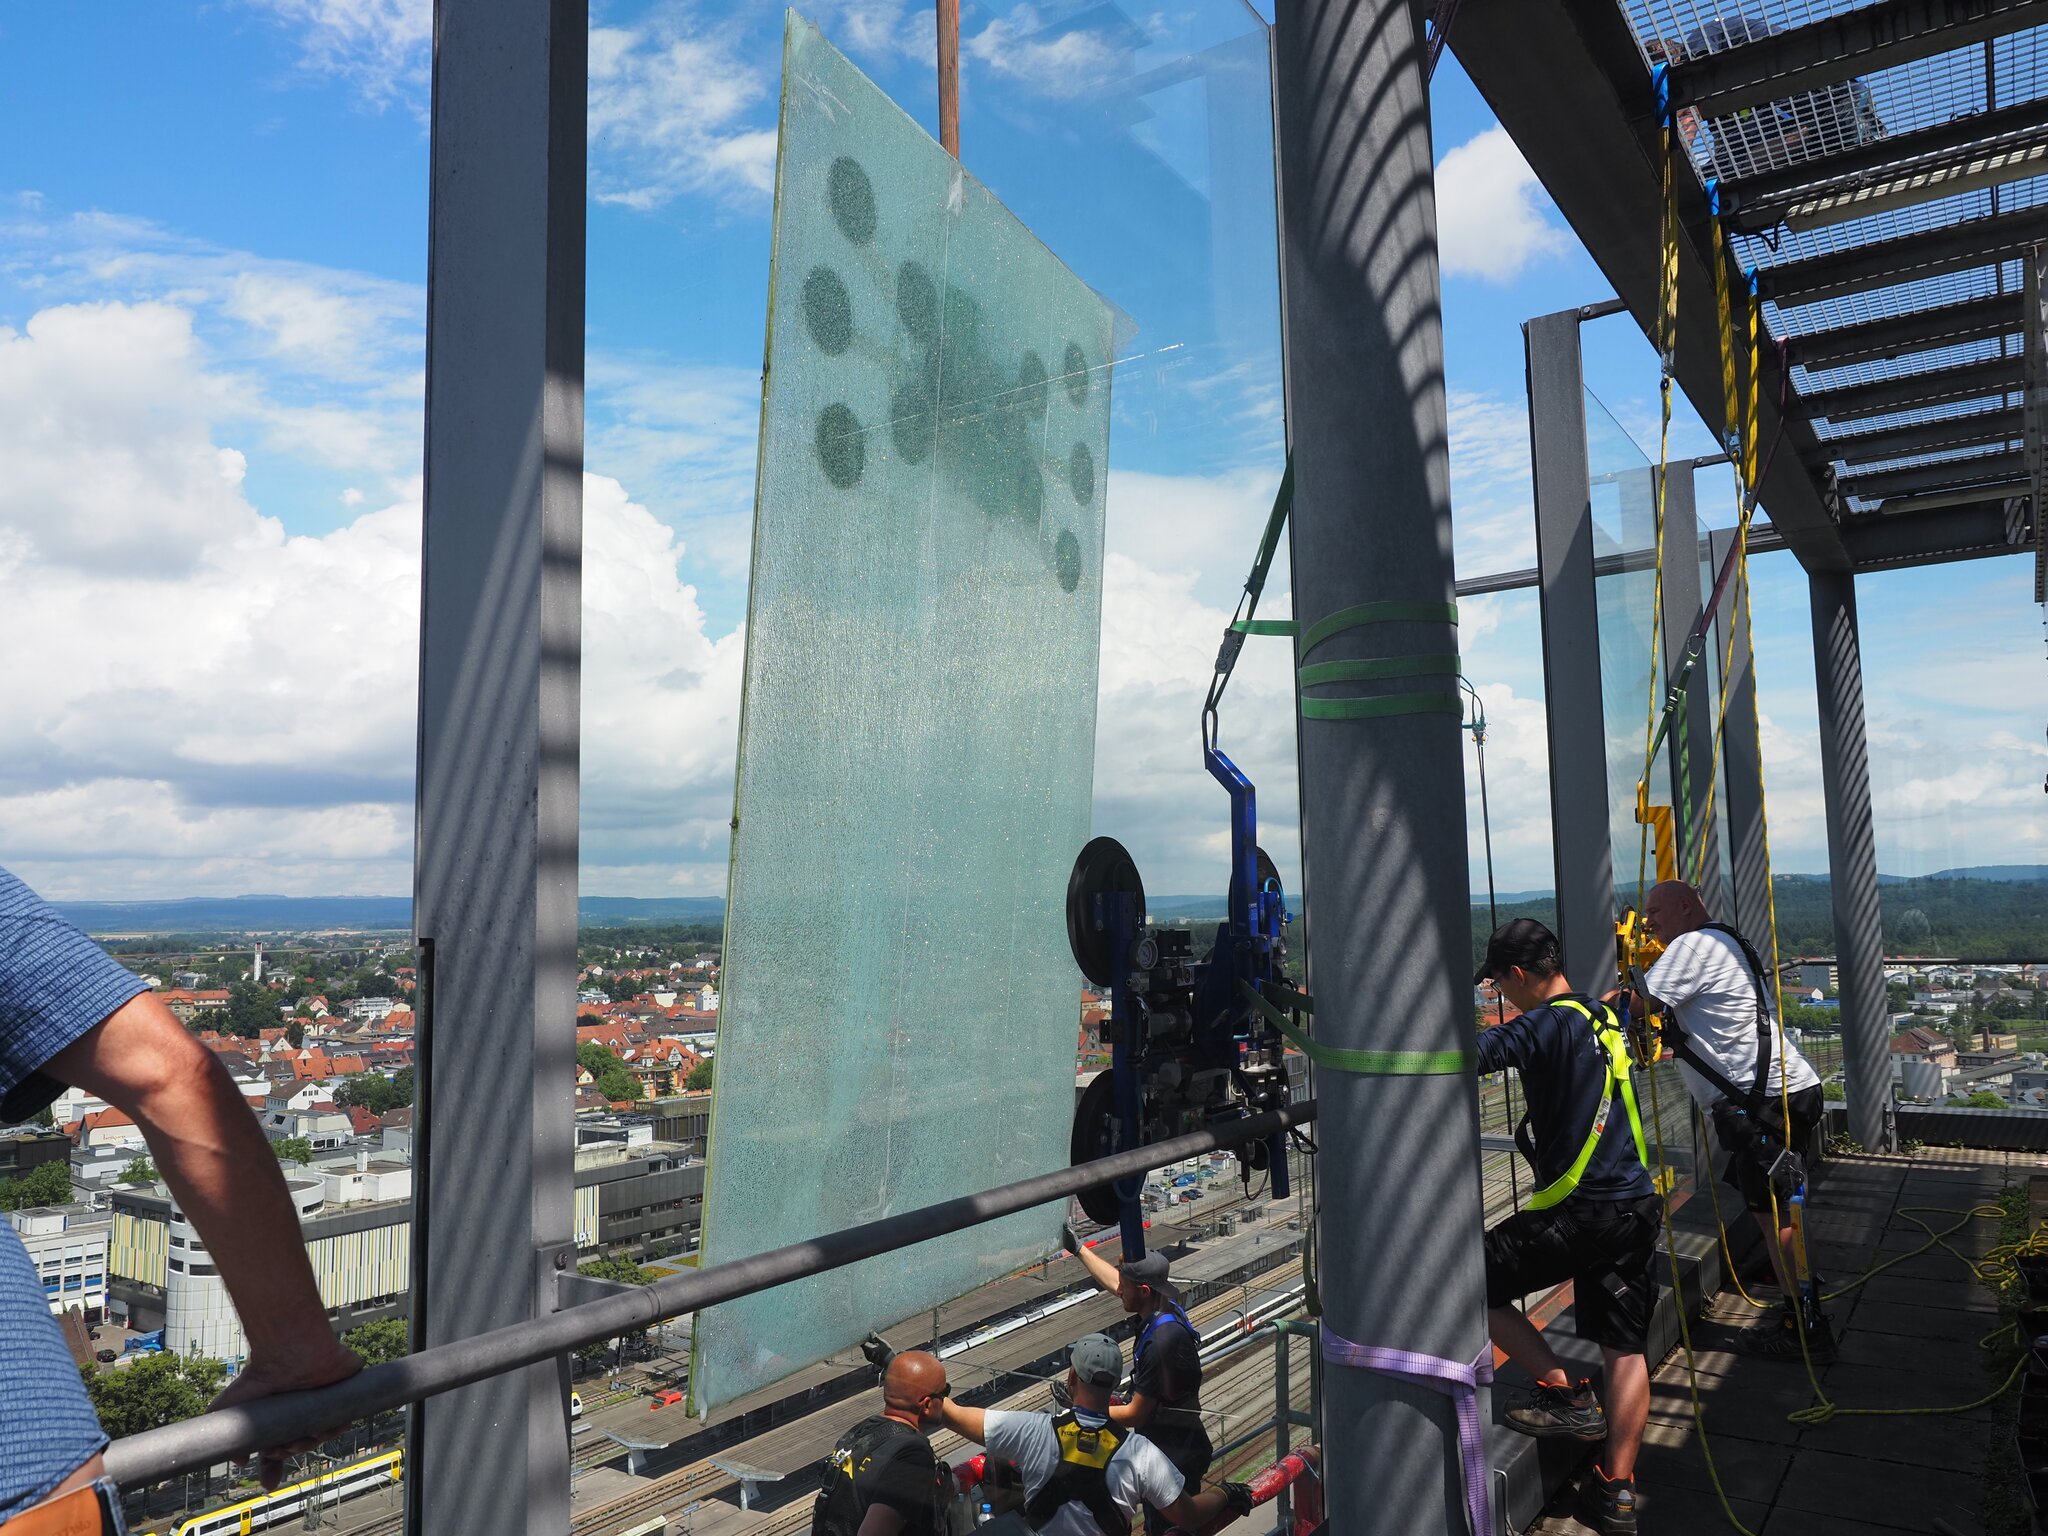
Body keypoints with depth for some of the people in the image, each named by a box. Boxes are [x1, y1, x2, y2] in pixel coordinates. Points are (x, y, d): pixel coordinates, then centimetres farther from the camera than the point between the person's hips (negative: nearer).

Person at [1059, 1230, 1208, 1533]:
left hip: (1174, 1454, -9)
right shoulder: (1165, 1306, -5)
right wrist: (1079, 1248, 24)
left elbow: (1135, 1415, -23)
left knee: (1164, 1527, 6)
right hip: (1175, 1444, 9)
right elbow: (1113, 1280, 15)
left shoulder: (1161, 1342, -32)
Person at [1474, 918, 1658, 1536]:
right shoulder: (1604, 1017, 11)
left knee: (1475, 1284, 7)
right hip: (1638, 1205, 8)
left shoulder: (1546, 1024, -14)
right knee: (1626, 1349, 12)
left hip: (1578, 1209, -8)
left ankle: (1568, 1397, 9)